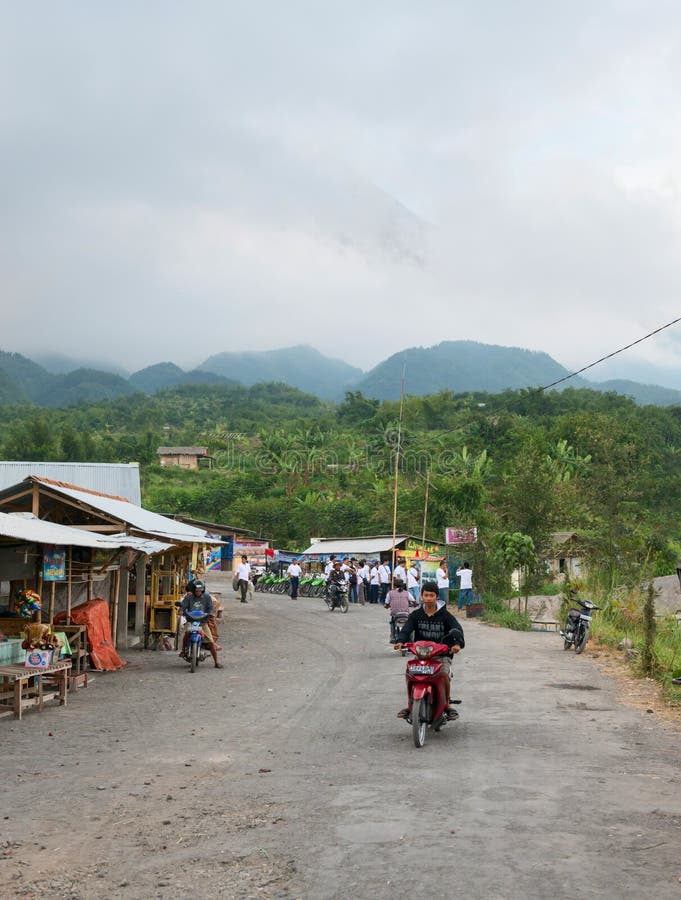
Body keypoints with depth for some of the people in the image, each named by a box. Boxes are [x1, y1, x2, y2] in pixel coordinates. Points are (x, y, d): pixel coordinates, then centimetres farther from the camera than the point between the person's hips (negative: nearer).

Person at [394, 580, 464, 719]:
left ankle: (447, 705, -6)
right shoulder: (416, 615, 7)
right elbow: (406, 629, -6)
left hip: (442, 654, -2)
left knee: (444, 675, -29)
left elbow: (457, 629, -11)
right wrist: (400, 641, -29)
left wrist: (457, 643, -33)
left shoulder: (444, 614, 1)